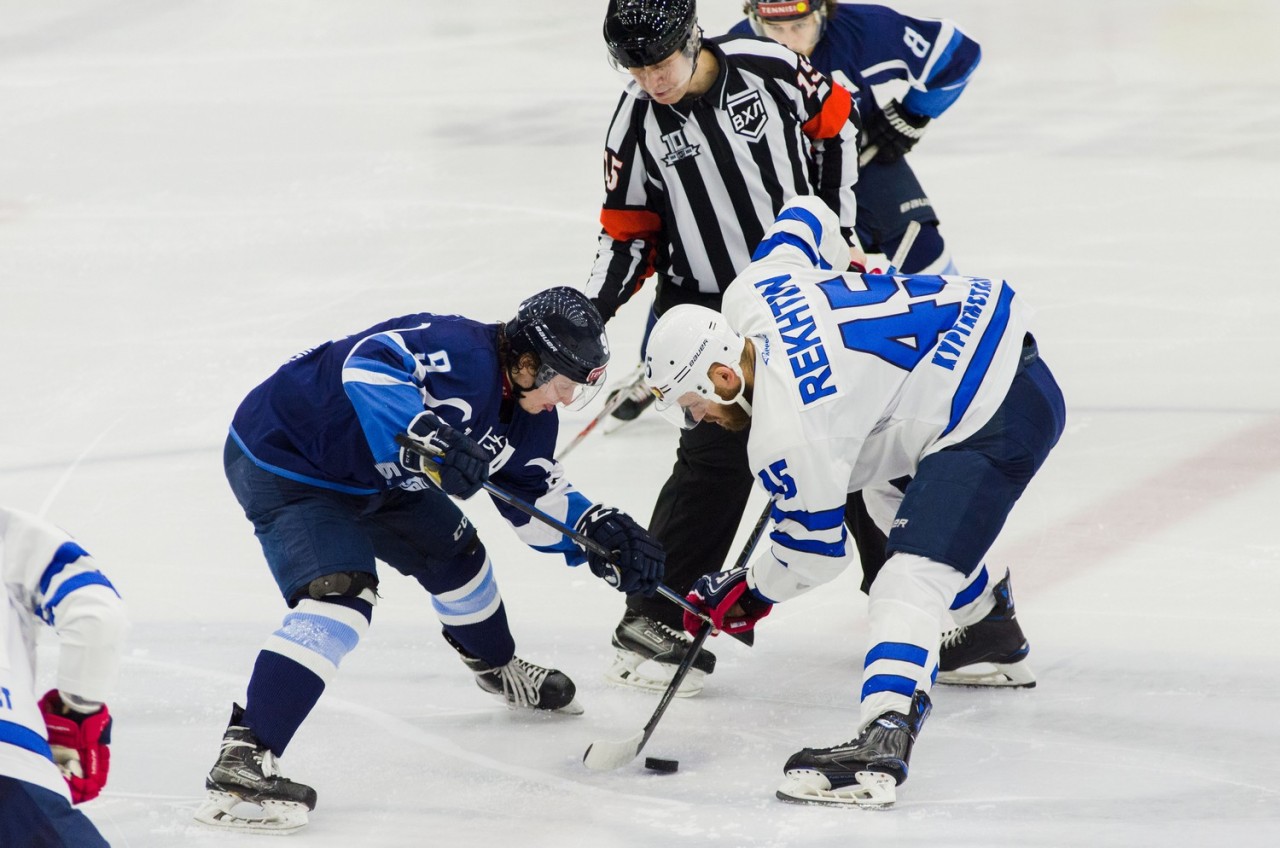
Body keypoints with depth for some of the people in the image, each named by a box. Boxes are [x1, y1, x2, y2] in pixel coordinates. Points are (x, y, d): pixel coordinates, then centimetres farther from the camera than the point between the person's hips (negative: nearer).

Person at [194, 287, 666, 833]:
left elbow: (536, 499, 11)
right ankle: (242, 761, -33)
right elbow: (367, 363, -45)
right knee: (341, 594, -26)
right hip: (283, 460, -10)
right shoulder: (460, 353, -30)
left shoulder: (527, 414, 1)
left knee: (452, 552, 22)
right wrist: (426, 435, -55)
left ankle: (498, 669, 53)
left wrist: (598, 531, -6)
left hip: (370, 473, 10)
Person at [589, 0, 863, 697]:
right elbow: (629, 233, -2)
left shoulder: (768, 69, -12)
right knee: (719, 452, -17)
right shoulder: (636, 125, -10)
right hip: (705, 307, -2)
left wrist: (837, 226, 4)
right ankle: (652, 622, -13)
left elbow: (833, 121, 6)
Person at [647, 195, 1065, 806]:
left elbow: (815, 550, -6)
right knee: (894, 497, 35)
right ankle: (991, 626, 53)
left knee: (911, 580, -22)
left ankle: (882, 743, -39)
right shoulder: (751, 291, 1)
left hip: (996, 420, -11)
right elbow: (806, 217, 21)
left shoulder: (786, 437, -19)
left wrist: (749, 593, 10)